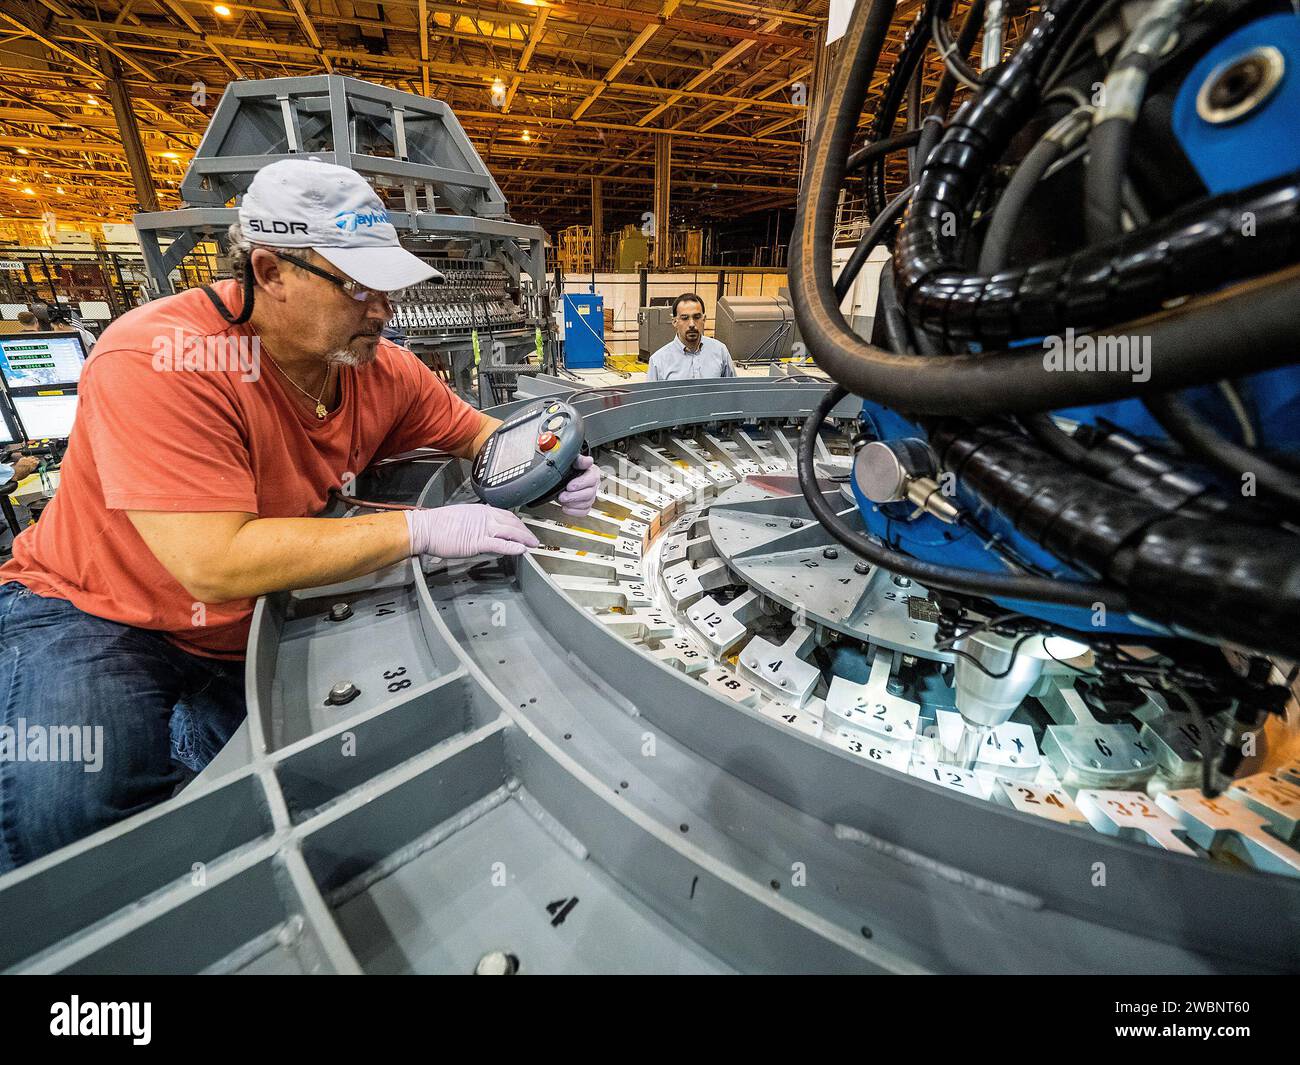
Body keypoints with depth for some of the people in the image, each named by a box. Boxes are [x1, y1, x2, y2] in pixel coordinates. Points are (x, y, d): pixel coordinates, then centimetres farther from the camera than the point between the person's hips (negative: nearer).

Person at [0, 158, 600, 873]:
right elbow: (217, 565, -35)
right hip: (95, 615, -4)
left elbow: (478, 433, 4)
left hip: (254, 634, 5)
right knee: (64, 811, -28)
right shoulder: (161, 359, -27)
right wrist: (423, 530, -36)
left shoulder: (379, 368, -10)